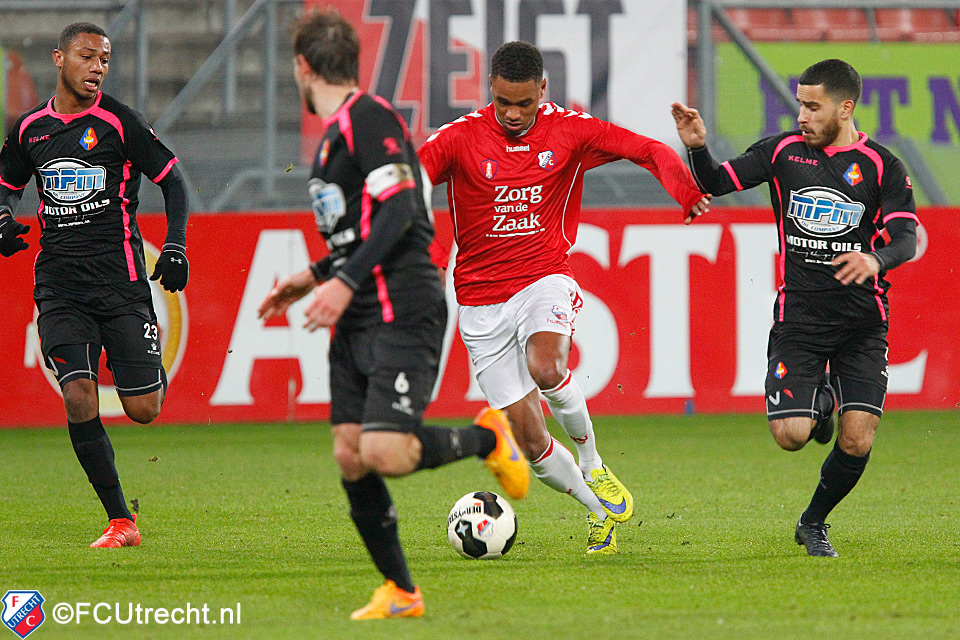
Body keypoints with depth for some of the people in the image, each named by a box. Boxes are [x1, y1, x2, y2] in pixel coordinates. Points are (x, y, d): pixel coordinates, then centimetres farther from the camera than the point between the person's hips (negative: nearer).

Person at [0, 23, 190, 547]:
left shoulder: (118, 122, -2)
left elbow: (172, 180, 4)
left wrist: (175, 245, -7)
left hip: (119, 279, -2)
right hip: (58, 283, 2)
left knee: (142, 410, -5)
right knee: (78, 397, -16)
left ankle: (152, 377, 35)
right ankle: (120, 522, -7)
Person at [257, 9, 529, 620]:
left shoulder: (370, 118, -10)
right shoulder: (336, 133, 20)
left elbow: (400, 209, -20)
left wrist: (345, 282, -25)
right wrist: (313, 277, 26)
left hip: (404, 312, -9)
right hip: (357, 319, 9)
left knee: (386, 452, -19)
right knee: (350, 456, 1)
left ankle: (487, 437, 8)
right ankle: (400, 592, 9)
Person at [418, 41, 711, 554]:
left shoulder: (568, 131, -2)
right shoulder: (461, 138, -6)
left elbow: (648, 150, -4)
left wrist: (685, 190, -24)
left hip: (544, 279, -1)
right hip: (482, 298, 1)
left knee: (545, 367, -34)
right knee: (530, 442, -2)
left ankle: (592, 462, -8)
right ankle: (599, 510, 22)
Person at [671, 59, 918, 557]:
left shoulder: (881, 166, -1)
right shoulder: (783, 151, 5)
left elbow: (906, 238, -8)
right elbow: (716, 183, 7)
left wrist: (876, 259, -31)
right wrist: (697, 148, -14)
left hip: (862, 323, -1)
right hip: (798, 317, 1)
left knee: (857, 442, -9)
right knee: (791, 435, -13)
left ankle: (814, 523, 18)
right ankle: (817, 401, 24)